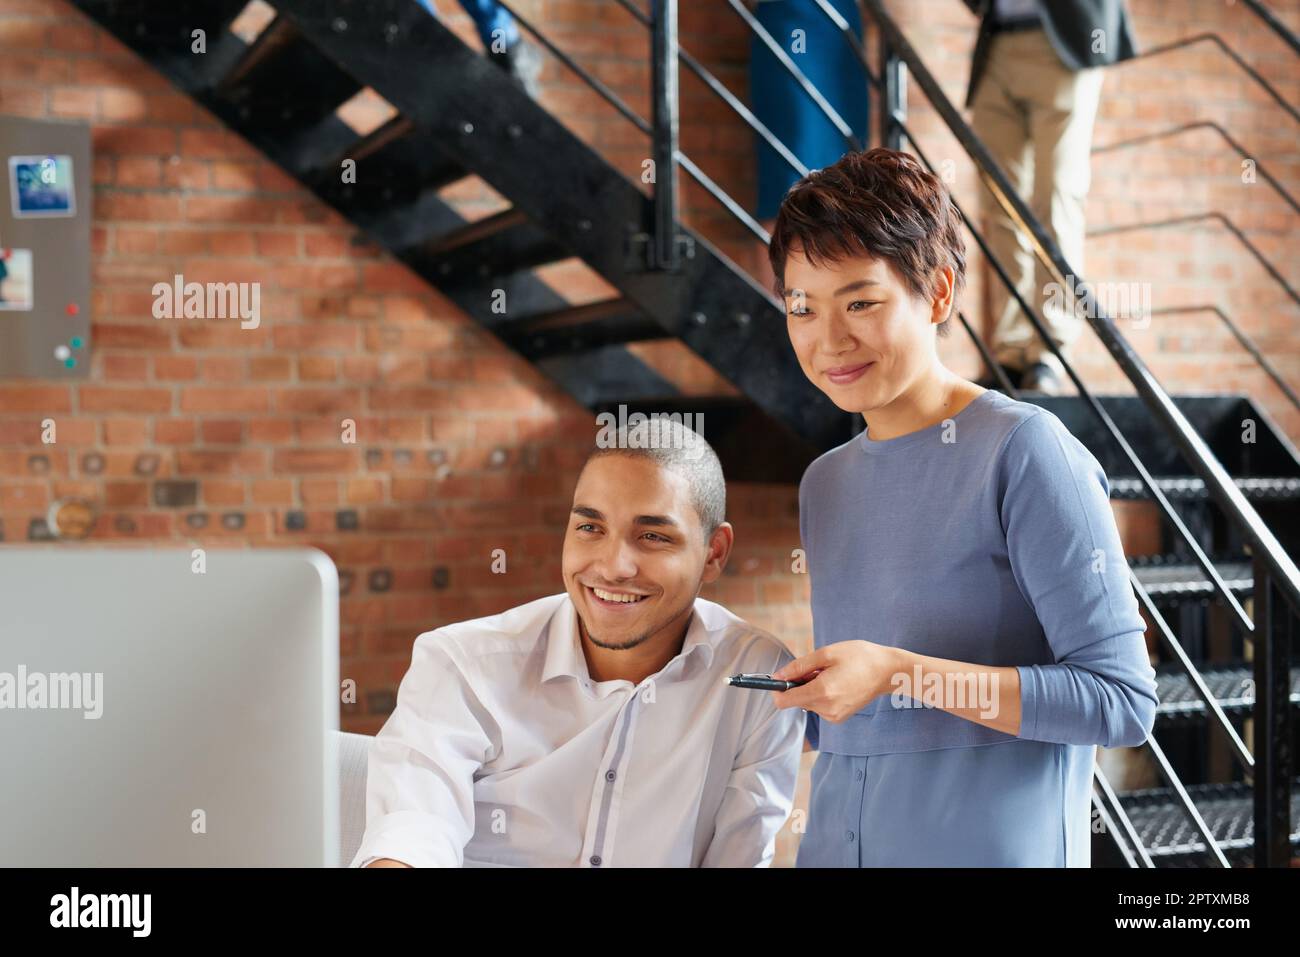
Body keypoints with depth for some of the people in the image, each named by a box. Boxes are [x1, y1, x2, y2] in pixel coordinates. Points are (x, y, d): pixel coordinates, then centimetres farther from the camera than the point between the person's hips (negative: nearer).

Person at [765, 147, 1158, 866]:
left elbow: (1121, 701, -17)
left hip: (998, 848, -6)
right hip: (834, 849, 6)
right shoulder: (824, 483, 9)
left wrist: (903, 672, -21)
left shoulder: (1025, 449, -12)